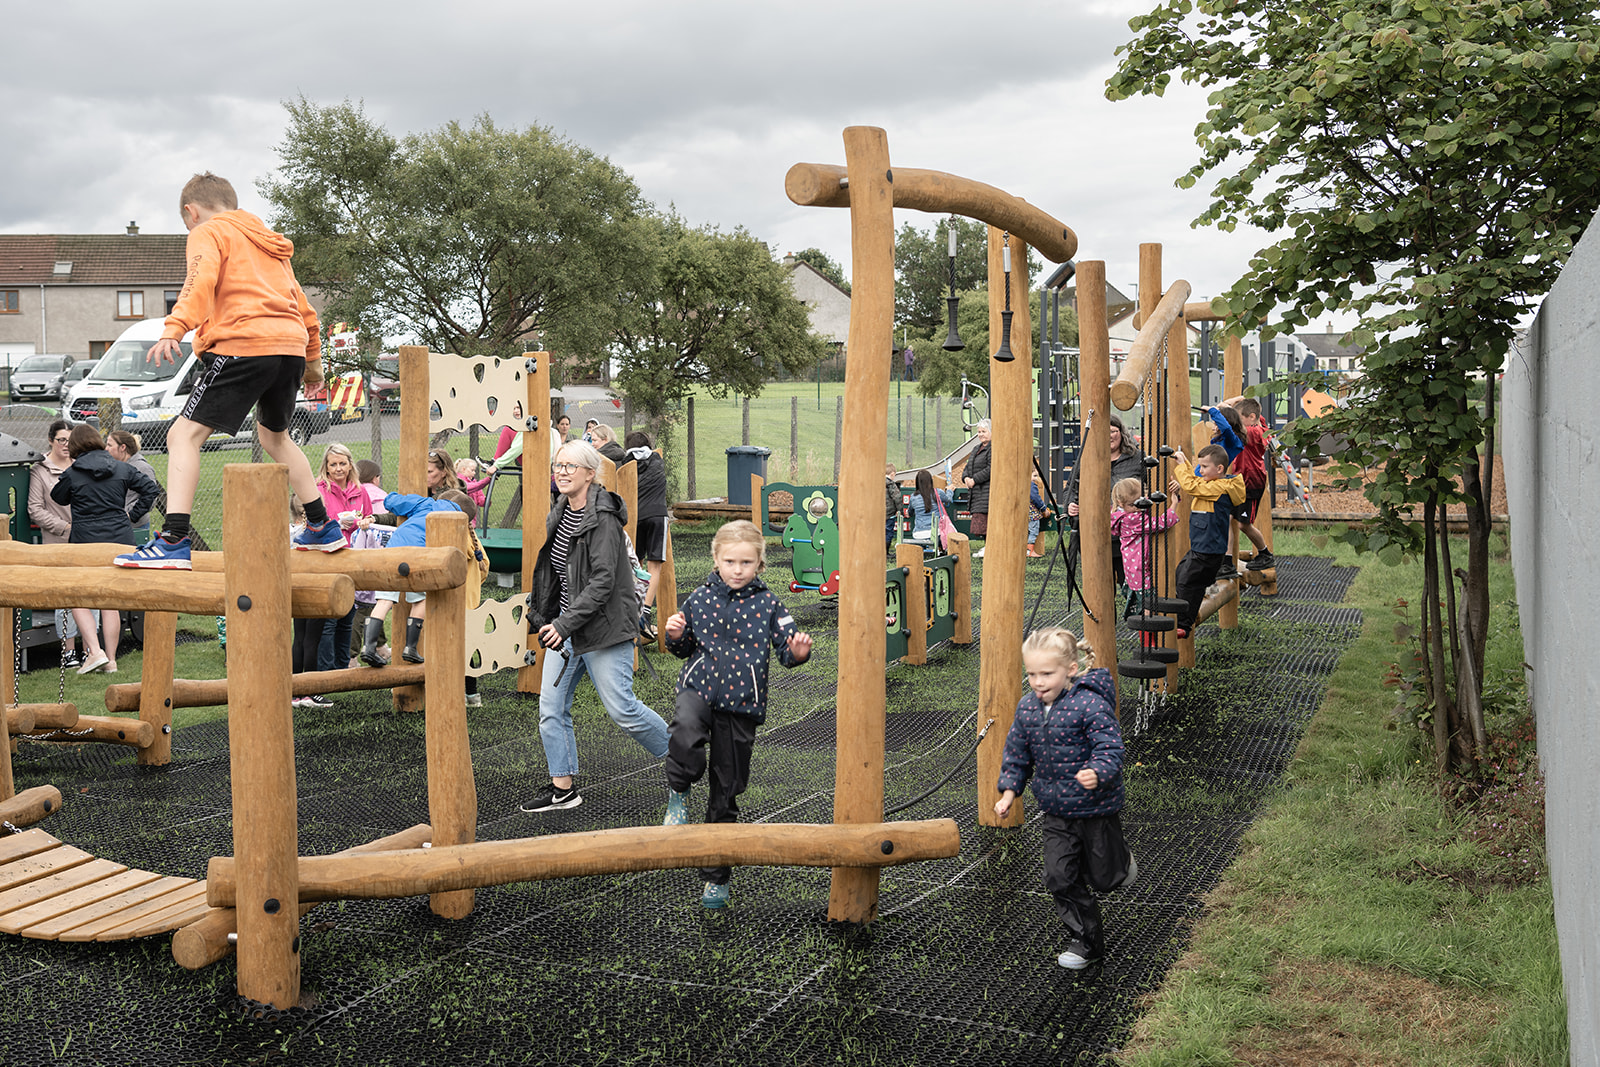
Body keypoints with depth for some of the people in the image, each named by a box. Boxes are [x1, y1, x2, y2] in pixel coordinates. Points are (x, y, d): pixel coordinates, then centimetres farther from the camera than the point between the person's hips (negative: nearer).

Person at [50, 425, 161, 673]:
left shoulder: (71, 474, -4)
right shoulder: (121, 468, 4)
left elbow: (59, 498, 12)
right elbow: (151, 487, 4)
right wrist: (133, 516, 7)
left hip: (86, 542, -3)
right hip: (120, 539, 4)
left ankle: (95, 651, -6)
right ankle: (111, 659, 10)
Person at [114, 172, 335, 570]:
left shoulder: (209, 232, 8)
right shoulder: (269, 243, 30)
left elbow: (200, 282, -13)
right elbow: (302, 306, 34)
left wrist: (173, 329, -25)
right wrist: (313, 360, 43)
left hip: (242, 345, -8)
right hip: (291, 346, 8)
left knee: (183, 435, -6)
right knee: (275, 434, 29)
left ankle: (173, 541, -19)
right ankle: (322, 528, 31)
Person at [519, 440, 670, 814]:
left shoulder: (603, 519, -16)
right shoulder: (561, 513, 10)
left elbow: (603, 582, -23)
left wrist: (565, 624, -25)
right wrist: (544, 615, 21)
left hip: (603, 627, -8)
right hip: (565, 627, 8)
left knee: (621, 708, -4)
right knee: (551, 708, 4)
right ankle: (562, 788, 14)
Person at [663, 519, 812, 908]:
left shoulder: (768, 604, -1)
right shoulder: (700, 599, 3)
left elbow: (787, 650, -1)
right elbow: (685, 648, 15)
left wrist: (798, 652, -24)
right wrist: (675, 637, -6)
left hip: (741, 703, 0)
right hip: (698, 688, 0)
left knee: (726, 792, 8)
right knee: (687, 733, -38)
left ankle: (716, 876, 23)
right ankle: (678, 794, -9)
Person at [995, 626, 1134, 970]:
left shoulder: (1091, 704, -22)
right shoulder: (1027, 707, -2)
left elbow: (1111, 748, -25)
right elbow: (1017, 753, 10)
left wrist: (1097, 773, -44)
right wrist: (1009, 791, 2)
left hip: (1096, 809, -5)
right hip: (1056, 813, 5)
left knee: (1104, 879, 11)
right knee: (1060, 878, 3)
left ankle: (1121, 861, 47)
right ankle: (1086, 941, 20)